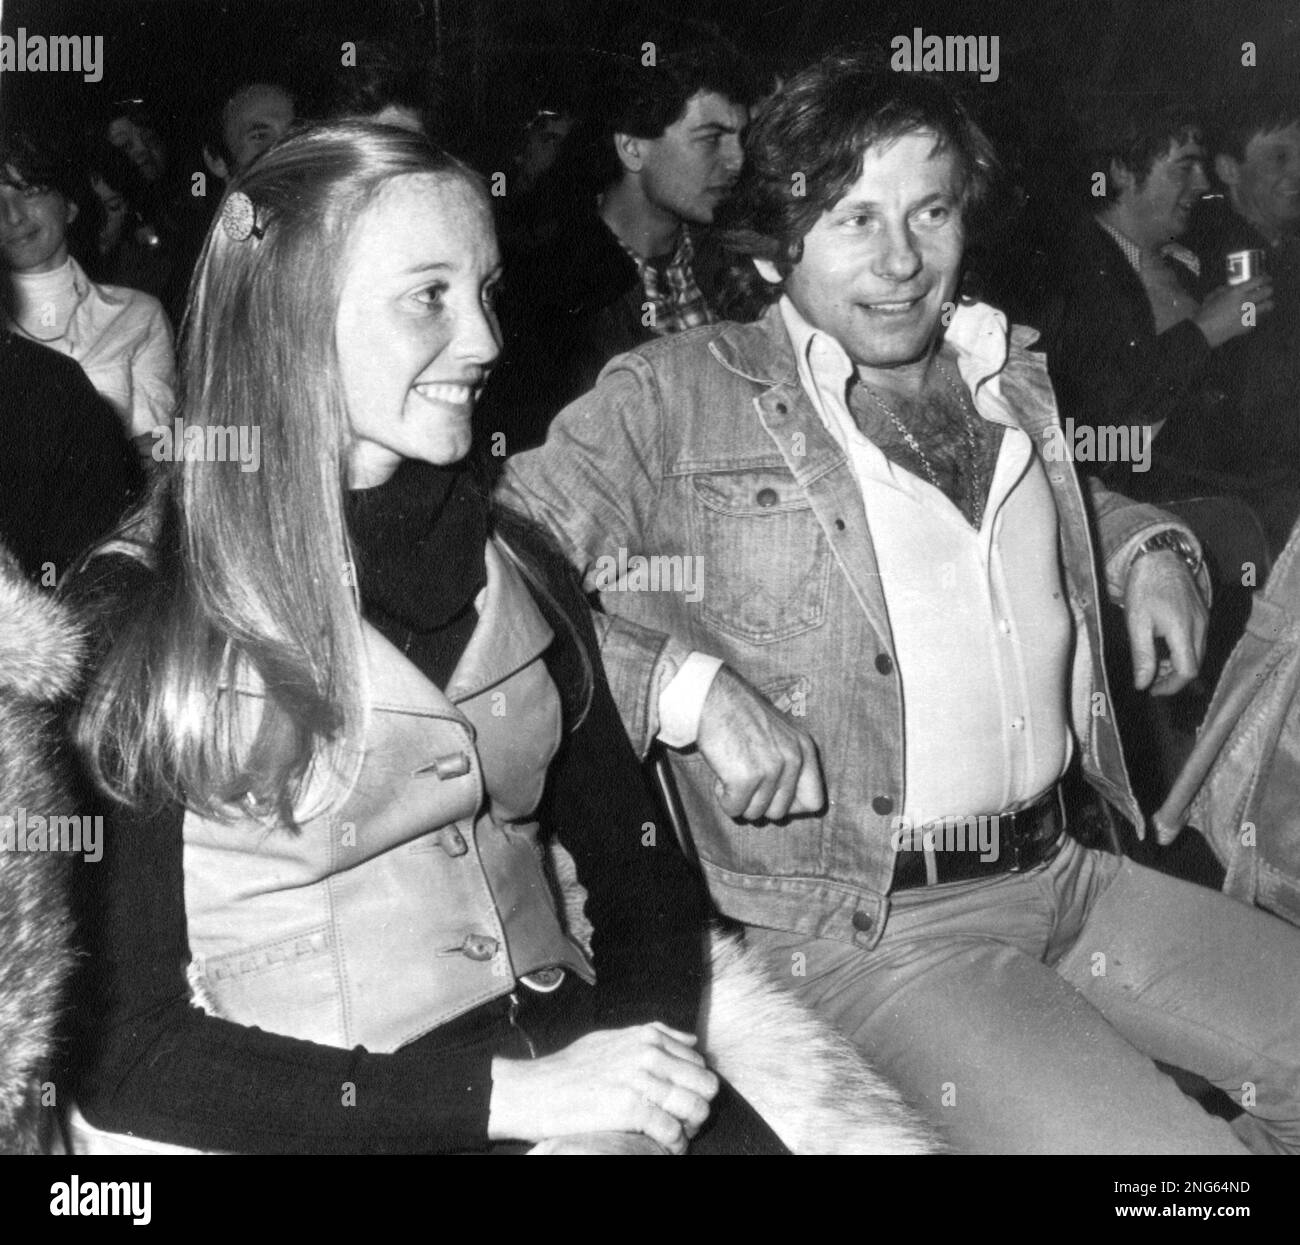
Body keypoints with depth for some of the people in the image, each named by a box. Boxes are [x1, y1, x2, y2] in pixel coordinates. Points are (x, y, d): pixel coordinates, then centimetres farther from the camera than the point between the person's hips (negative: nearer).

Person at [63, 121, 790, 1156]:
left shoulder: (518, 570, 8)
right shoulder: (134, 616, -7)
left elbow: (641, 876, 10)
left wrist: (631, 1102, -9)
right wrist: (508, 1095, -16)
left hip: (568, 1062, 5)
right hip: (303, 1116, -4)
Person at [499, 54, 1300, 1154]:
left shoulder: (1011, 375, 12)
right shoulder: (675, 397, -7)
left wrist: (1149, 548, 13)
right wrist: (687, 681, -23)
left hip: (1067, 868, 7)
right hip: (865, 926, -6)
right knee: (1145, 1140, -21)